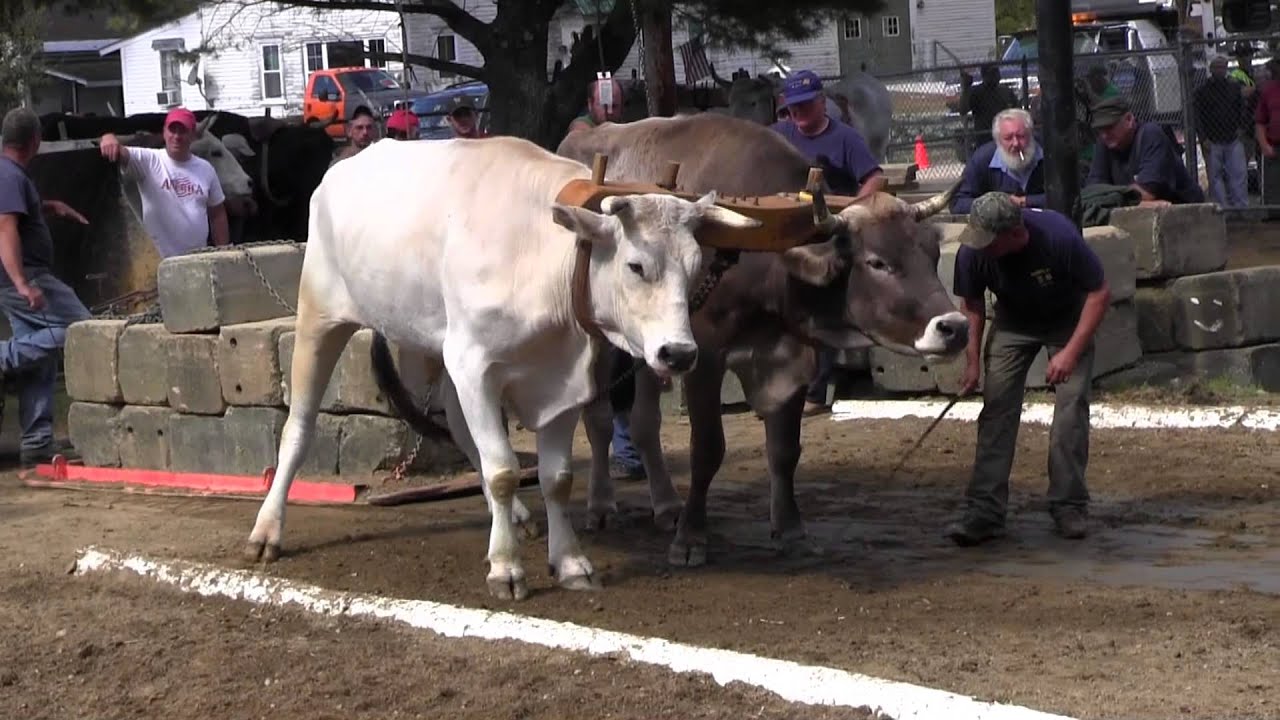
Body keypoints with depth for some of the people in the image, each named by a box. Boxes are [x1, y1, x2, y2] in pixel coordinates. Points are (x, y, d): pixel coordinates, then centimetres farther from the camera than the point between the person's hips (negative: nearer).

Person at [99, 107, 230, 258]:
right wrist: (110, 138, -49)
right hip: (159, 262, -4)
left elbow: (217, 214, 14)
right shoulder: (148, 161, -6)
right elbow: (121, 154, -24)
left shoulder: (205, 169, 7)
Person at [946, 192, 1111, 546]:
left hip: (1068, 321, -2)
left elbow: (1100, 293, -24)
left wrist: (1071, 352, -28)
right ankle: (984, 512, -11)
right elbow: (973, 304, -7)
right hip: (1013, 321, 2)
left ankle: (1069, 507, -1)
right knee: (996, 407, -10)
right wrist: (973, 361, -12)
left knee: (1071, 406, -13)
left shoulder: (1060, 237, -36)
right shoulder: (972, 252, -27)